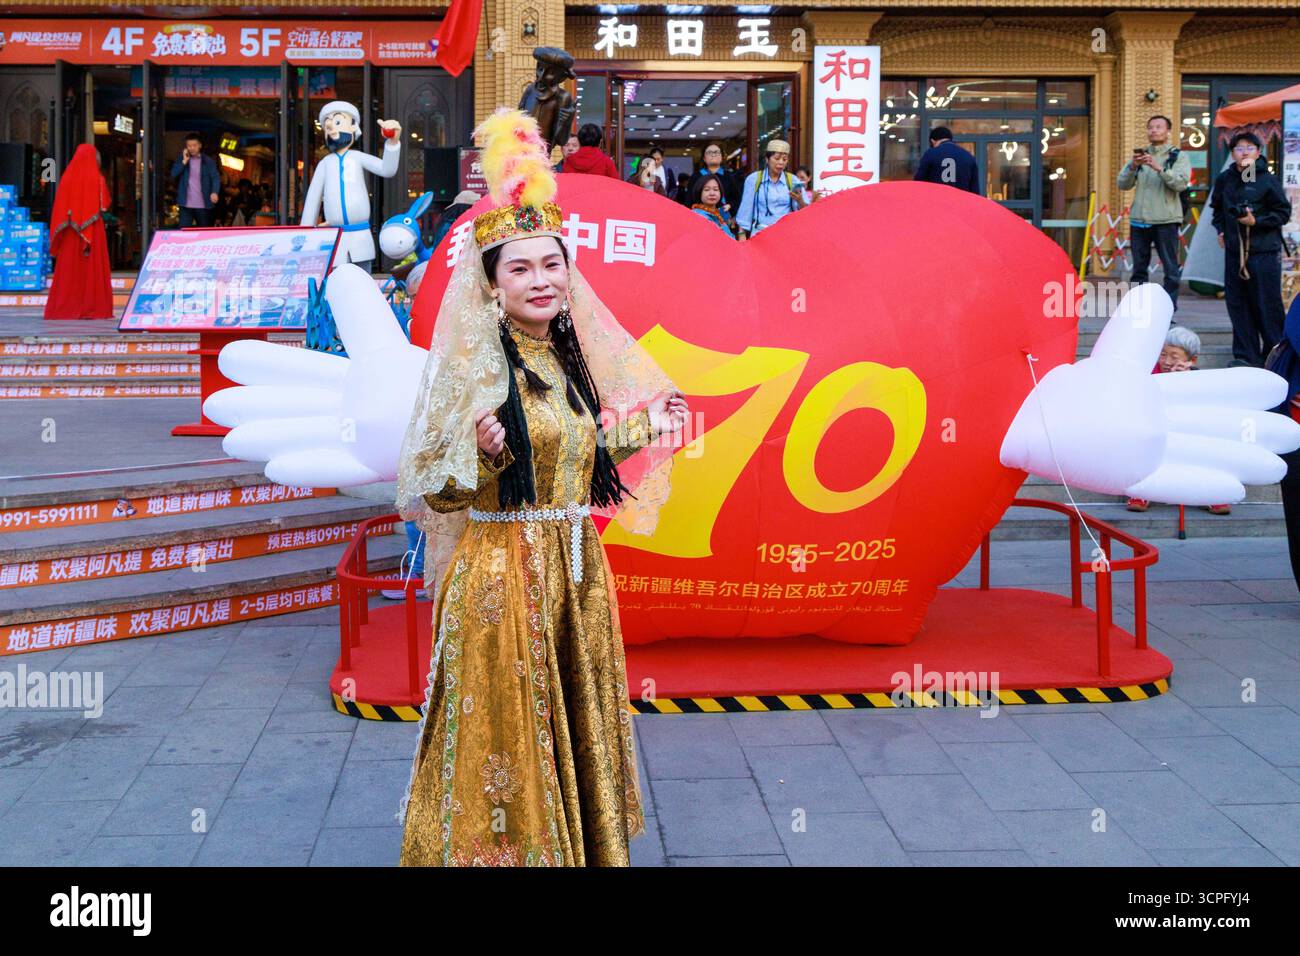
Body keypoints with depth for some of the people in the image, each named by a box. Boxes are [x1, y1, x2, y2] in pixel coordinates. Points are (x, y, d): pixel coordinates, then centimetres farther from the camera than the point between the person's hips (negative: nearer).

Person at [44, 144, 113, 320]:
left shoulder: (67, 177, 2)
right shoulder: (97, 179, -6)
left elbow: (60, 206, 3)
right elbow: (105, 204, -2)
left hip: (70, 232, 3)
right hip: (92, 230, -3)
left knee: (69, 268, 6)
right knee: (92, 267, 1)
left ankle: (64, 307, 5)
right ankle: (91, 307, -2)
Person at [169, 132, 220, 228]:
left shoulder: (208, 161, 2)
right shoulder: (182, 159, 9)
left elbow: (216, 178, -6)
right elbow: (174, 174, -2)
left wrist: (214, 192, -23)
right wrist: (184, 161, -9)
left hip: (203, 205, 0)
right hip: (186, 204, 0)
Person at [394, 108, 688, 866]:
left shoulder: (573, 360, 8)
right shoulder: (472, 364, -11)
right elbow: (437, 492, -13)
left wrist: (643, 429, 14)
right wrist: (482, 454, -30)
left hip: (577, 571, 6)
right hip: (499, 577, -6)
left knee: (573, 729, 16)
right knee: (505, 739, 3)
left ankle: (579, 846, 32)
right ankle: (499, 849, 19)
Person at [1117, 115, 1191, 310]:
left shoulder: (1178, 156, 4)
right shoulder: (1140, 154, 15)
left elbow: (1181, 183, -13)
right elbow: (1122, 184, 6)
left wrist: (1159, 168, -23)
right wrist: (1133, 166, -12)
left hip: (1165, 220, -4)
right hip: (1139, 220, 4)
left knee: (1171, 269, -3)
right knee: (1139, 269, 7)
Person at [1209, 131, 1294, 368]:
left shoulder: (1268, 180, -6)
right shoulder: (1225, 179, 8)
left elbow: (1283, 213, -3)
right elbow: (1217, 209, 24)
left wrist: (1257, 221, -14)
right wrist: (1220, 229, 10)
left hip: (1264, 252, -5)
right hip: (1234, 251, 5)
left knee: (1267, 305, -1)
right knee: (1237, 304, 5)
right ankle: (1246, 355, 12)